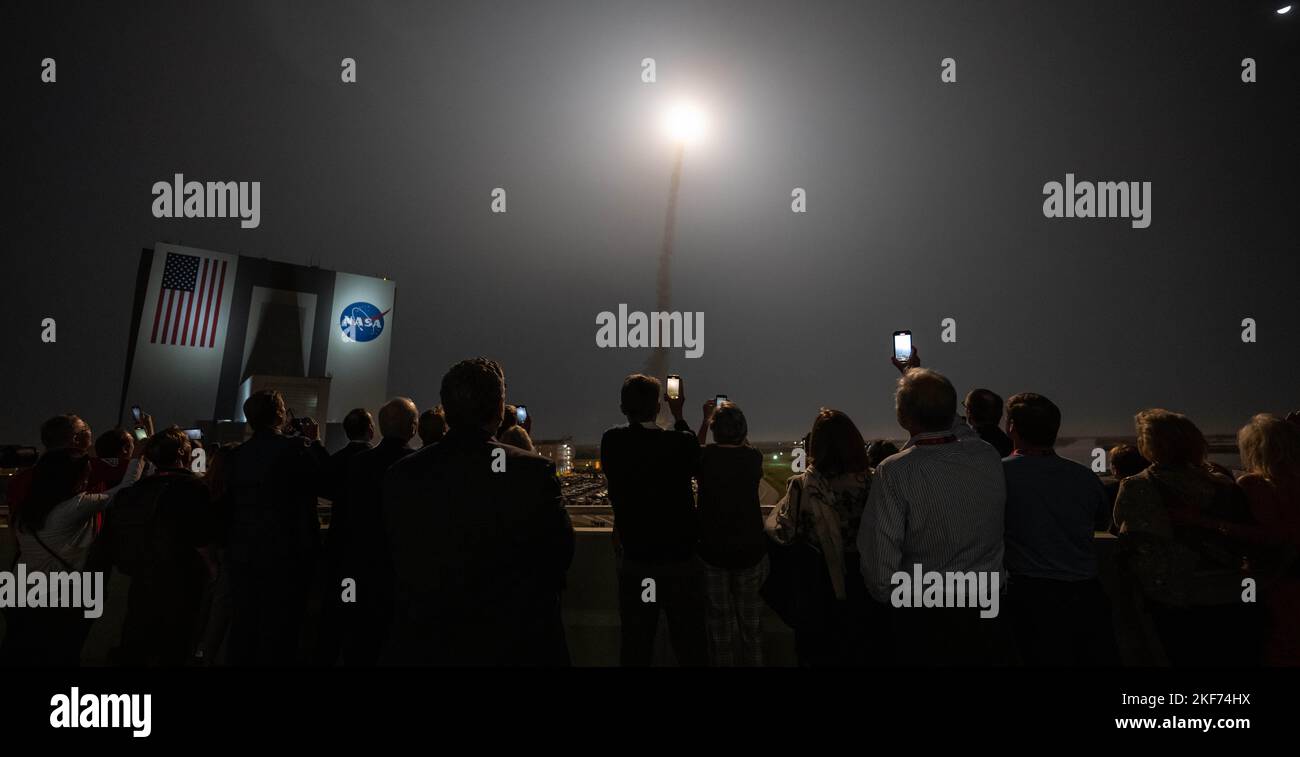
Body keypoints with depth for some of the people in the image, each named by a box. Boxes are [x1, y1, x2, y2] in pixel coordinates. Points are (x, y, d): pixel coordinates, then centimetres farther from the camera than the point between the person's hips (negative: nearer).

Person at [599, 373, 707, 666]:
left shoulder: (611, 442, -9)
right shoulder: (681, 442, -16)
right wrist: (678, 414, 15)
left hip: (635, 560, 2)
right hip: (682, 559, -2)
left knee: (635, 646, 15)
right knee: (690, 646, 13)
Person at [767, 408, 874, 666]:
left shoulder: (803, 485, -21)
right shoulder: (871, 481, -15)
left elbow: (782, 533, -14)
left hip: (821, 582, -2)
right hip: (863, 582, 2)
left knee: (819, 650, 21)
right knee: (859, 648, 23)